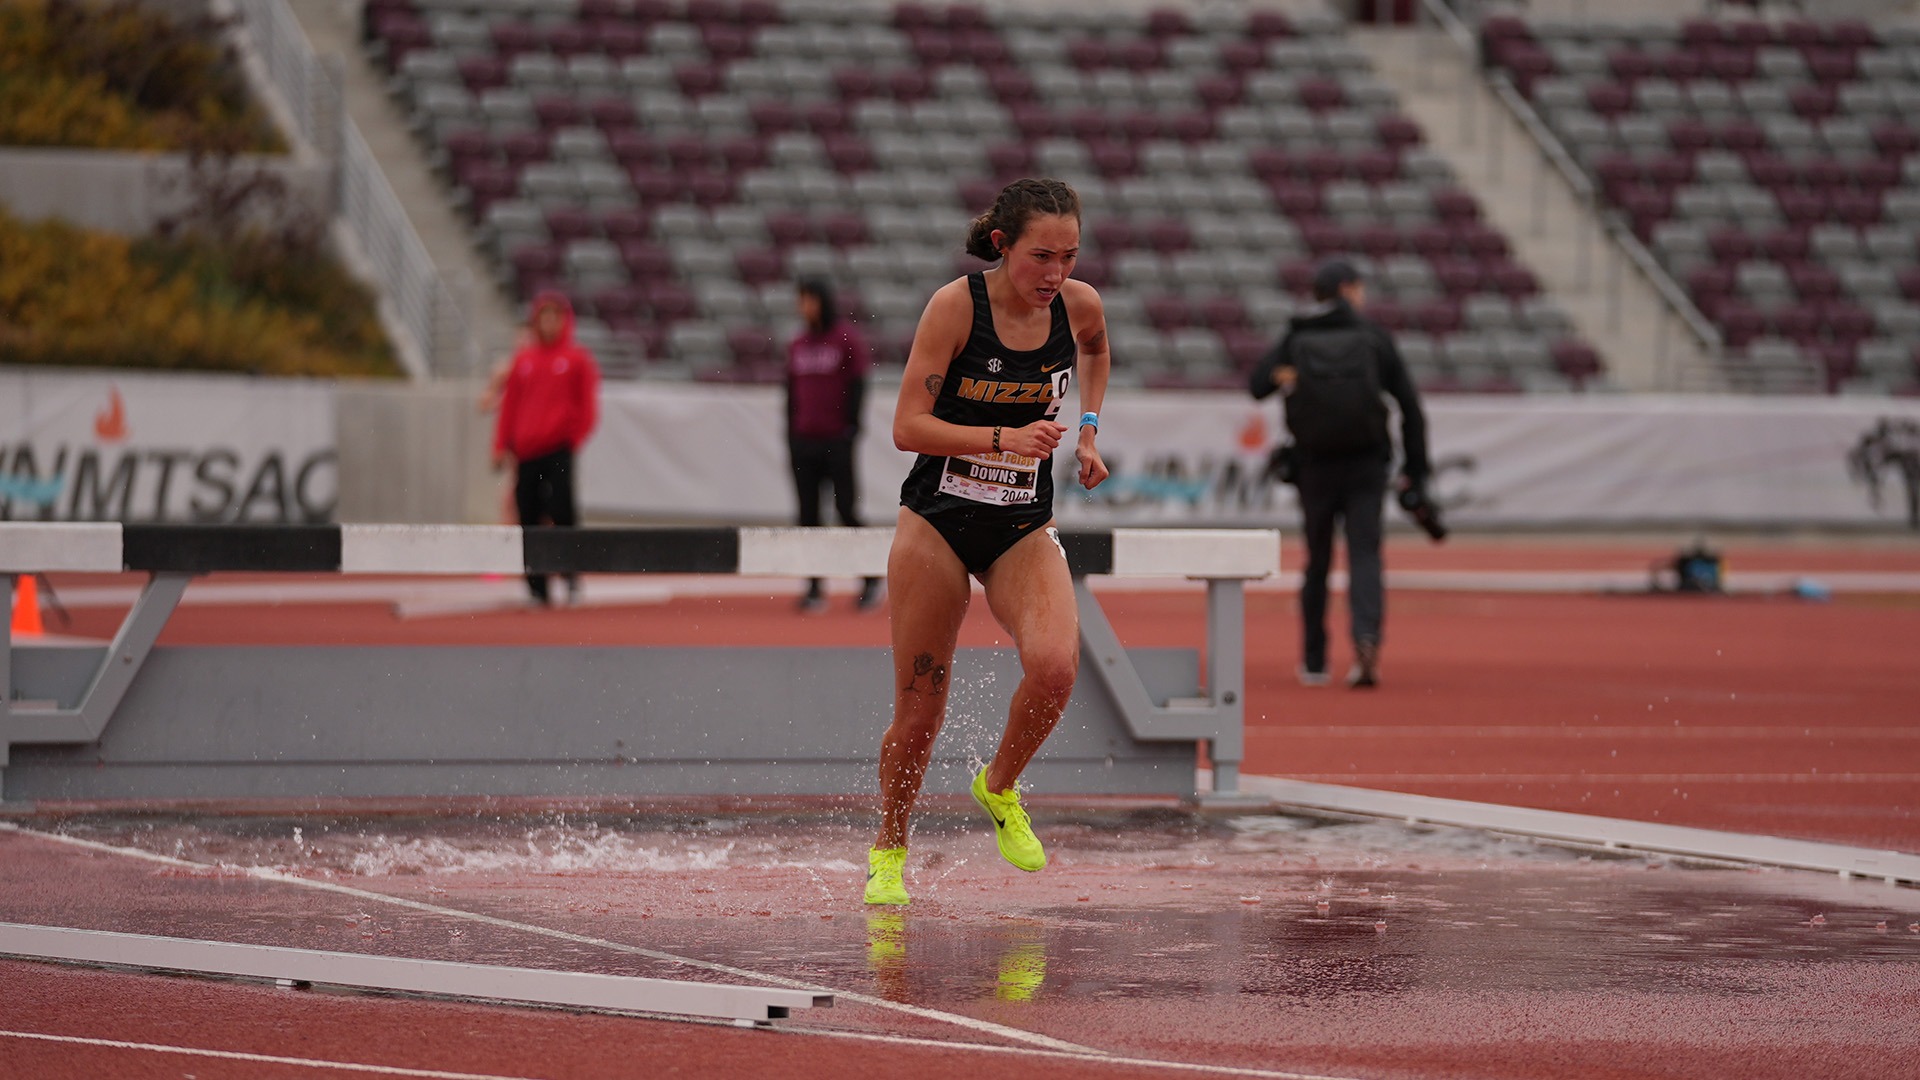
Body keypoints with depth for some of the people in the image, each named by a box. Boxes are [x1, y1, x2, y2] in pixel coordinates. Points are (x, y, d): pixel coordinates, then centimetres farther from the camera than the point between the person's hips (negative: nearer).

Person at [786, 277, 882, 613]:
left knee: (846, 509, -6)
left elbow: (857, 387, -5)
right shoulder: (797, 344, 13)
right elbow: (792, 392, 16)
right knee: (808, 514, 2)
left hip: (836, 441, -5)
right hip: (803, 442, 5)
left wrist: (851, 428, -13)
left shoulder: (847, 339, -2)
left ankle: (870, 578, 7)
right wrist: (790, 435, 11)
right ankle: (814, 588, 4)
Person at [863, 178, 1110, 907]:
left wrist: (1088, 429, 12)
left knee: (1054, 667, -25)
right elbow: (908, 427, -18)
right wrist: (1003, 438, -29)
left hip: (1023, 529, 2)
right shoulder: (956, 305, -16)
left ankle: (1000, 789, 3)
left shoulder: (1079, 305, -4)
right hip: (937, 522, -2)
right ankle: (887, 853, 26)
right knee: (919, 711, 2)